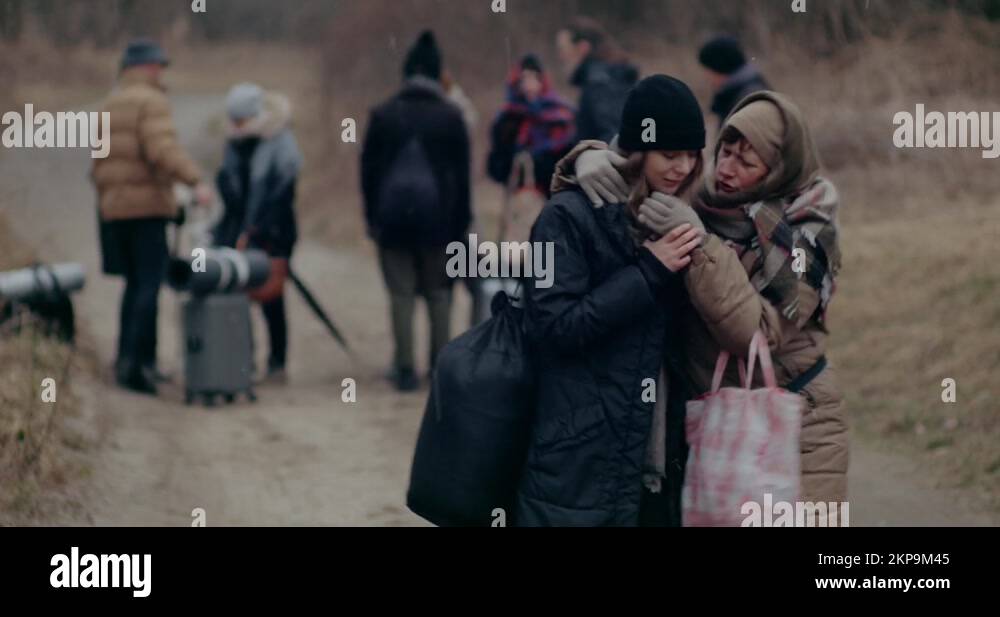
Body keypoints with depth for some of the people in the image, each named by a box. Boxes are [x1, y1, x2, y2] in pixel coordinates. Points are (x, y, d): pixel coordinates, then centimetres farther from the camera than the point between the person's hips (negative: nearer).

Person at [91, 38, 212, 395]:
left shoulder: (109, 108, 17)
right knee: (150, 285, -9)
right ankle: (135, 361, -18)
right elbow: (163, 149, -24)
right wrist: (196, 182, -30)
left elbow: (100, 167, 18)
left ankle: (128, 360, 14)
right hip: (147, 207, -8)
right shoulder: (151, 102, -8)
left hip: (113, 209, 8)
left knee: (136, 284, 15)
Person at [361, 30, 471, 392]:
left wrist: (372, 216, 8)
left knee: (401, 292, 2)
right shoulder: (450, 116, 0)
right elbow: (462, 172, 1)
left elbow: (369, 168, 4)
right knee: (438, 291, 10)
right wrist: (461, 222, 6)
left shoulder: (383, 115, 3)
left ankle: (405, 369, 0)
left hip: (392, 212, 0)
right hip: (436, 213, 0)